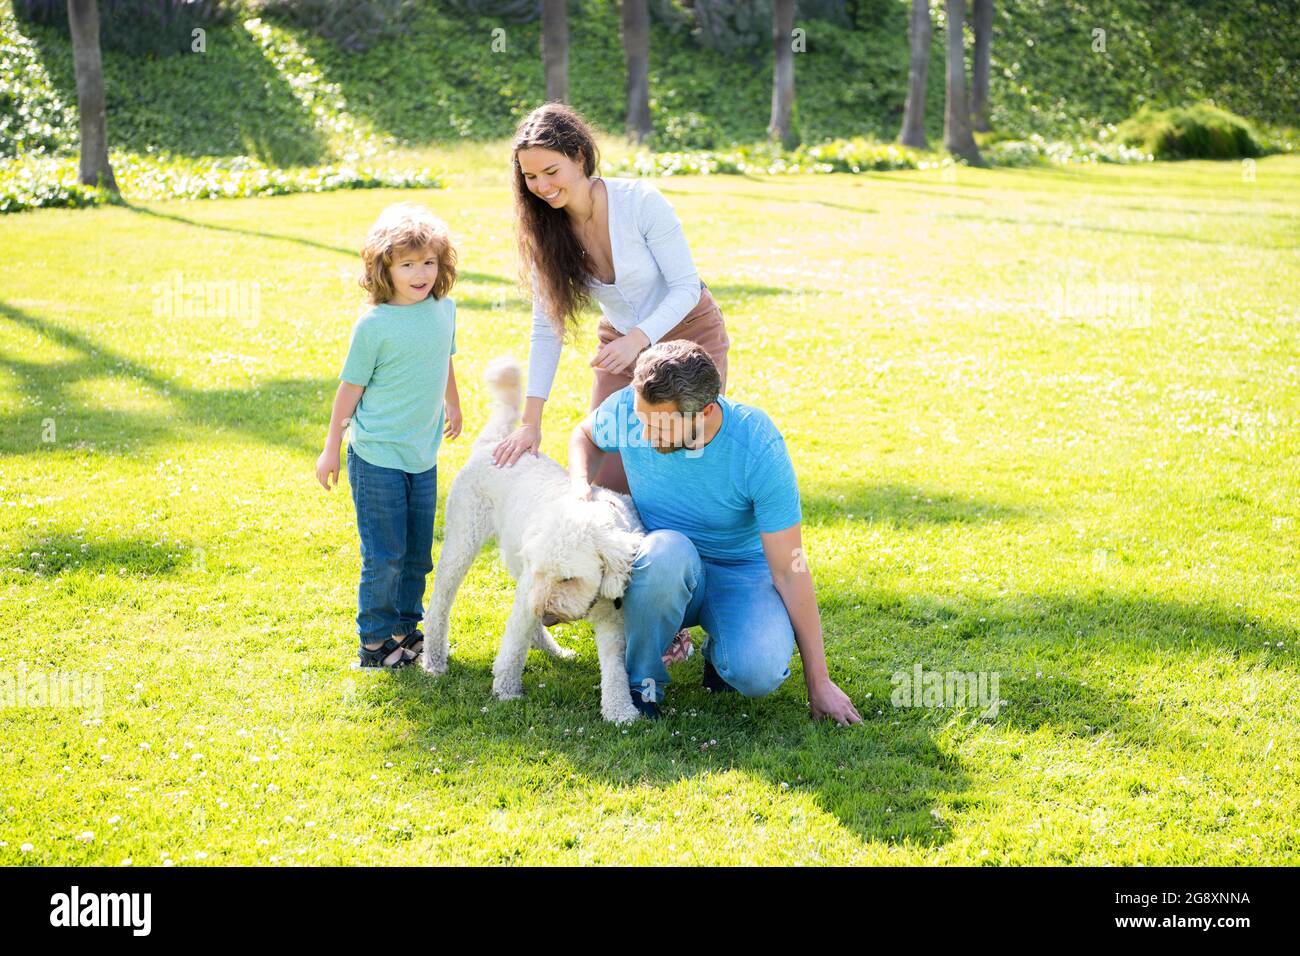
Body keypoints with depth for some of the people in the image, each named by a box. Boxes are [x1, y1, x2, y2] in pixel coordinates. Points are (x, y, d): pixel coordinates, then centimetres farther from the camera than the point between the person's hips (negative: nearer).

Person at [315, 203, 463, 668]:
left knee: (417, 553, 14)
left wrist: (452, 404, 34)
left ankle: (406, 627, 30)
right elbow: (351, 387, -8)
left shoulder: (444, 309, 0)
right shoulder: (374, 324, -15)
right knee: (384, 555, -1)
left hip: (423, 456, 5)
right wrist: (331, 448, -3)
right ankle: (375, 640, 14)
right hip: (378, 458, -5)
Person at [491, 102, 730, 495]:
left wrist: (638, 338, -36)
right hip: (621, 342, 4)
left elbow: (686, 286, -19)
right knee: (607, 481, -3)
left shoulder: (641, 201, -25)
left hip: (690, 334, -4)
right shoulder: (545, 228, -12)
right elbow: (547, 328, -9)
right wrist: (530, 422, -14)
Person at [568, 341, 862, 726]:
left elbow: (789, 570, -20)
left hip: (741, 572, -1)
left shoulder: (759, 446, -25)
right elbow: (584, 434, 12)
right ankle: (641, 680, -13)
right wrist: (581, 485, -12)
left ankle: (721, 649, 6)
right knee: (667, 550, -37)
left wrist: (818, 683, -17)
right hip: (662, 573, 2)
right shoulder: (629, 408, -17)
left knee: (760, 673, -32)